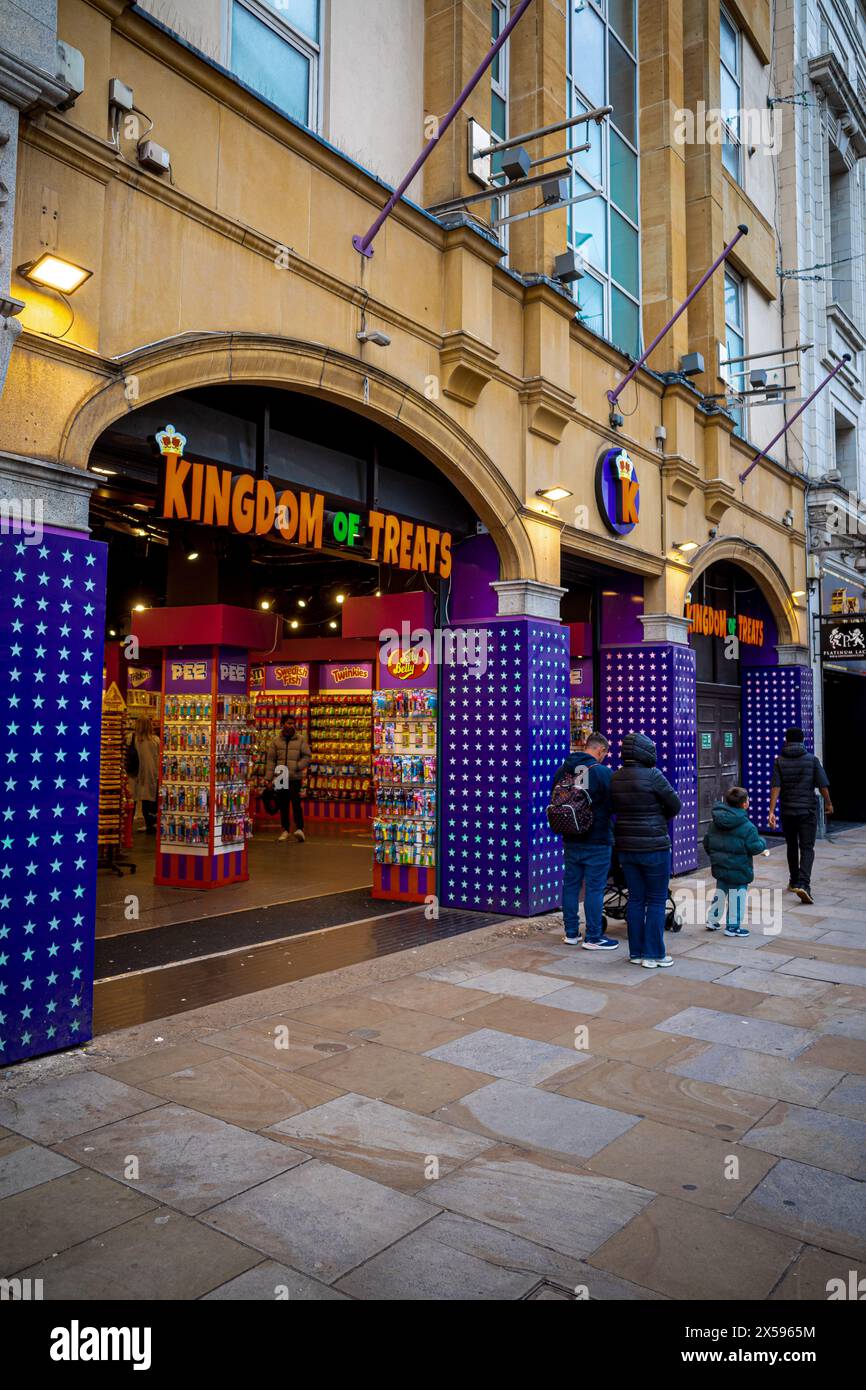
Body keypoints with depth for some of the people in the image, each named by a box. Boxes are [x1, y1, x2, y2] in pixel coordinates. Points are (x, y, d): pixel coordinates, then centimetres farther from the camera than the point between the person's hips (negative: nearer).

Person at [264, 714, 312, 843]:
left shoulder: (301, 739, 3)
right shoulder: (276, 740, 7)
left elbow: (308, 756, 3)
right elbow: (270, 760, 6)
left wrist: (296, 767, -12)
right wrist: (269, 778, -1)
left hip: (295, 777, -2)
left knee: (295, 802, -13)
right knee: (283, 804, 7)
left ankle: (299, 829, -11)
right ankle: (285, 829, 18)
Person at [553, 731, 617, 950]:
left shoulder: (562, 771, 5)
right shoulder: (602, 772, -15)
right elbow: (612, 806, -12)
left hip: (571, 840, 6)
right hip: (597, 841, -6)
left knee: (570, 884, 13)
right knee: (595, 887, 1)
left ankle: (571, 932, 21)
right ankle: (593, 937, 6)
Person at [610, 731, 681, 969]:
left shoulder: (615, 778, 2)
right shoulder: (652, 776, -15)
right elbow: (675, 806, -6)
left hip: (625, 847, 6)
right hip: (653, 847, -6)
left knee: (635, 899, 14)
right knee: (656, 901, 5)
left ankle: (636, 952, 20)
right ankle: (653, 954, 10)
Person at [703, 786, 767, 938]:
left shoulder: (715, 822, 1)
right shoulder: (747, 826, -18)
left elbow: (707, 842, 8)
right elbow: (754, 847, -16)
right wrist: (763, 843, 5)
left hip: (719, 867, 6)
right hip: (738, 869, -6)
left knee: (720, 892, 20)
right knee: (737, 896, 4)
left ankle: (712, 920, 26)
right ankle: (733, 926, 9)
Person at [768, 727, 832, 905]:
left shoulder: (779, 761, -3)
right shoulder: (812, 759, -4)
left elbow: (775, 787, -12)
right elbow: (823, 785, -4)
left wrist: (771, 812, -14)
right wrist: (828, 803, 13)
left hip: (787, 811, 2)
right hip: (808, 810, -2)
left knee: (792, 846, 18)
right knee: (807, 848, -2)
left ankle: (794, 882, 30)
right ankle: (803, 884, -20)